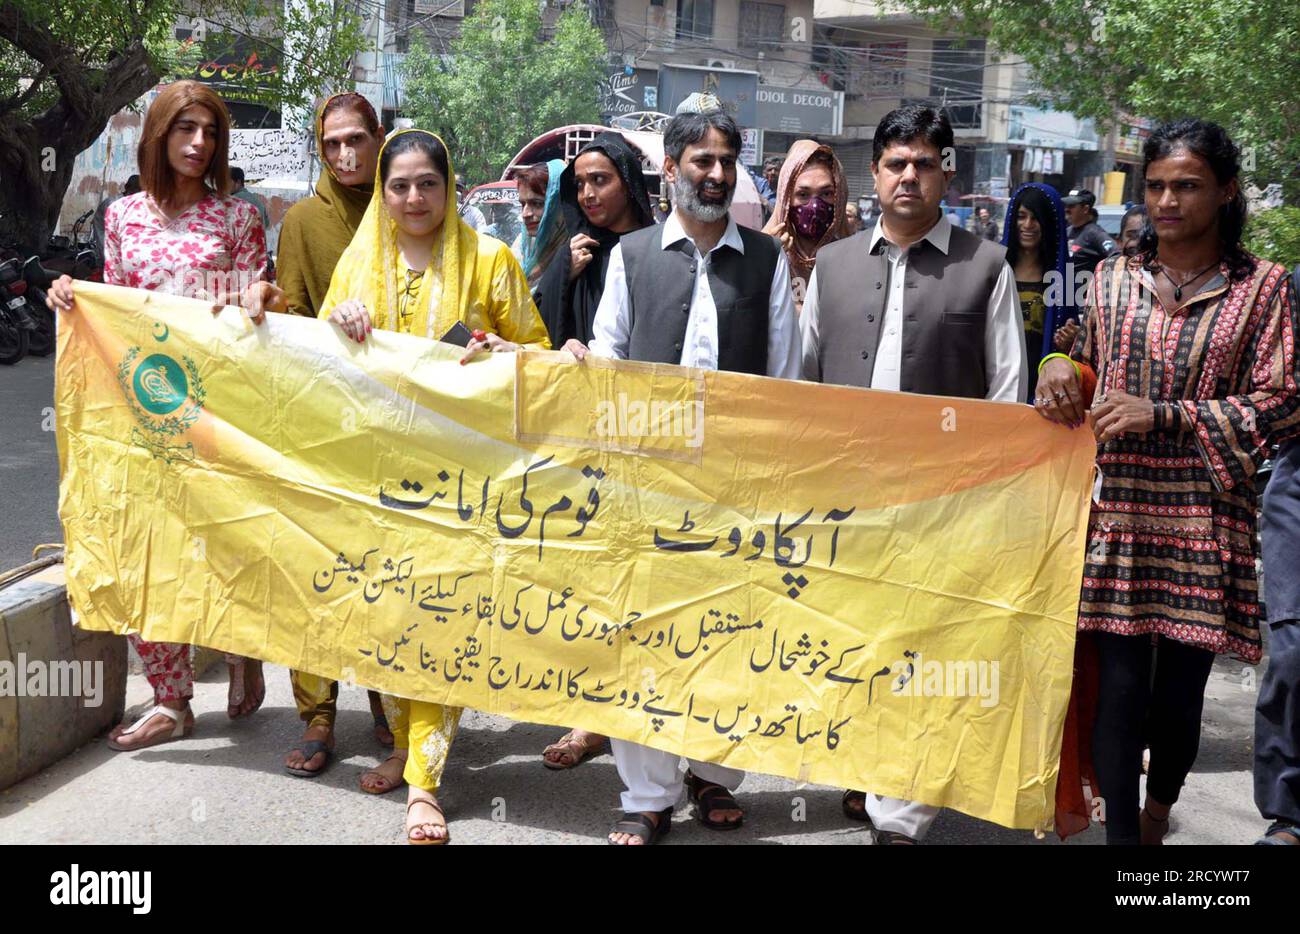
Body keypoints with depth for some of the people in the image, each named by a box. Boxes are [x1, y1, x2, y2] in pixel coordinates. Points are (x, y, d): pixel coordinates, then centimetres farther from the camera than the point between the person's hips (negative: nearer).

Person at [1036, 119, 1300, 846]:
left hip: (1206, 522, -1)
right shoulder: (1113, 279, 10)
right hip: (1120, 512, 2)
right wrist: (1061, 371, -2)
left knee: (1179, 695, 6)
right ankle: (1122, 832, 9)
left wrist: (1166, 415, -12)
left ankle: (1160, 807, 36)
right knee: (1120, 688, -2)